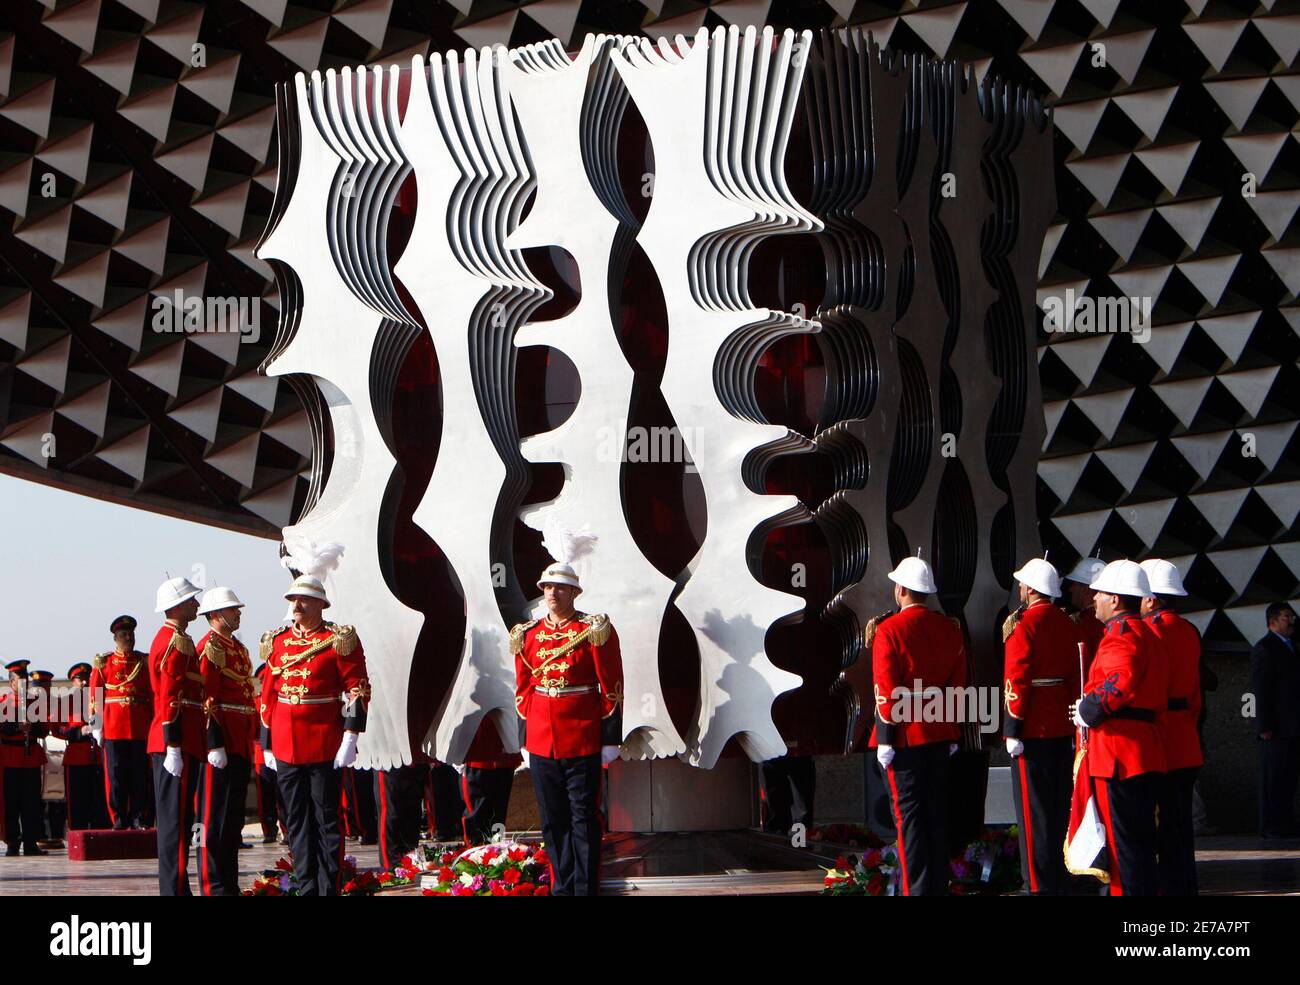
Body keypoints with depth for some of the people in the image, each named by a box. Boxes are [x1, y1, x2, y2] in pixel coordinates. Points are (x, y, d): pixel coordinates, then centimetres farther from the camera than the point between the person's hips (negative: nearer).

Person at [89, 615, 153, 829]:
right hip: (113, 728, -1)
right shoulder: (103, 663, 6)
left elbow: (153, 695, 10)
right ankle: (119, 818, 6)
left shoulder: (145, 662, 10)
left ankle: (139, 817, 7)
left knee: (140, 775, 2)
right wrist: (96, 727, -3)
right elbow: (94, 697, 3)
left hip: (140, 728, 2)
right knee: (116, 775, 0)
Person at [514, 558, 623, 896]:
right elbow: (523, 691, 14)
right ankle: (562, 887, 18)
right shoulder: (528, 635, 9)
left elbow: (611, 688, -4)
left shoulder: (595, 631, -4)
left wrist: (611, 739, -7)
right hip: (541, 741, 4)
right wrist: (525, 740, 12)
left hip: (583, 740, -4)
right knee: (553, 821, 9)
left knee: (584, 819, 0)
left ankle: (586, 889, 5)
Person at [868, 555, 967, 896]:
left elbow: (886, 691, -14)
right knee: (938, 811, 12)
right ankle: (939, 884, 17)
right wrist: (953, 734, 16)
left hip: (904, 737, -5)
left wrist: (885, 740, -10)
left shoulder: (888, 630, -13)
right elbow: (958, 683, 8)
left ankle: (916, 888, -1)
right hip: (939, 736, 5)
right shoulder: (951, 628, 4)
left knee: (908, 814, -1)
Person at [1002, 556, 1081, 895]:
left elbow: (1017, 681, -17)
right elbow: (1077, 678, 13)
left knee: (1034, 811, -2)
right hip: (1063, 731, 7)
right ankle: (1061, 881, 19)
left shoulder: (1022, 624, -13)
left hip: (1033, 732, -7)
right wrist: (1074, 728, 18)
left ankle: (1040, 885, 0)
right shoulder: (1069, 625, 9)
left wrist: (1013, 731, -14)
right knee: (1060, 806, 12)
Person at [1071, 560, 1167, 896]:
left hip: (1120, 754, -10)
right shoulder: (1146, 634, 20)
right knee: (1140, 840, 14)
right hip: (1146, 753, 10)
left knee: (1124, 843, -6)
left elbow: (1119, 684, -29)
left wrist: (1087, 711, -14)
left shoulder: (1121, 634, -12)